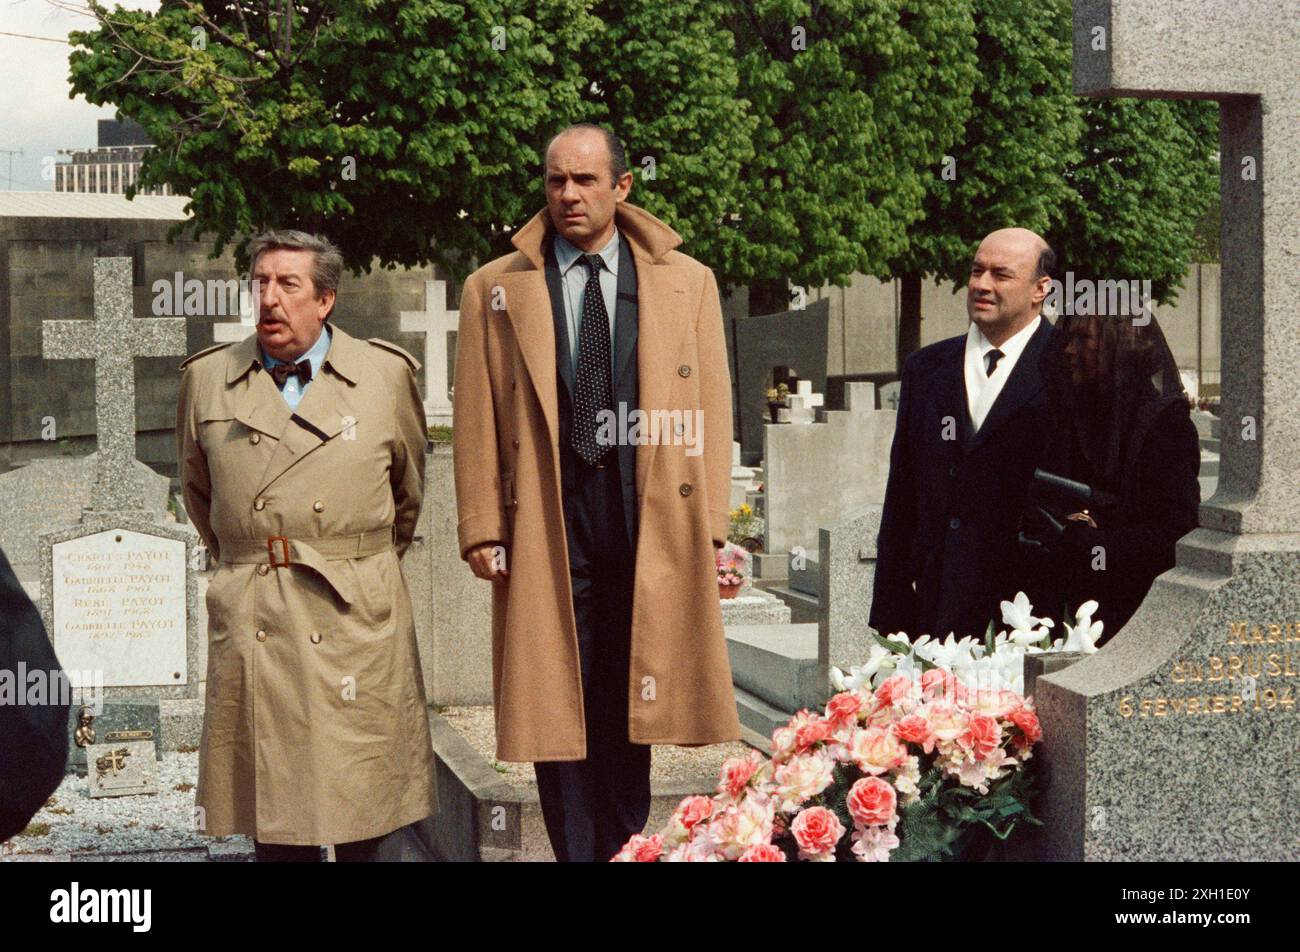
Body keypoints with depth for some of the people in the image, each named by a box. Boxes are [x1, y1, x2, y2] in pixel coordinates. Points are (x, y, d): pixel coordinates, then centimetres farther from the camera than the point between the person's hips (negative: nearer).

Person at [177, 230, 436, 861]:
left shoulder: (386, 375, 5)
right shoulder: (207, 378, 8)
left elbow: (410, 490, 18)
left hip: (357, 621, -1)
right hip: (250, 625, 2)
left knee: (372, 832, -2)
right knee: (274, 834, 6)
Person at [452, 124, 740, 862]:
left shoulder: (688, 282, 9)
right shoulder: (495, 288, 7)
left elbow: (711, 414, 6)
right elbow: (477, 424, 4)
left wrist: (710, 527, 1)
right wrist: (483, 531, -2)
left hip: (651, 521, 0)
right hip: (546, 523, 0)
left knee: (628, 715, 6)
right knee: (559, 714, 3)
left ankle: (627, 848, 18)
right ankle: (578, 851, 13)